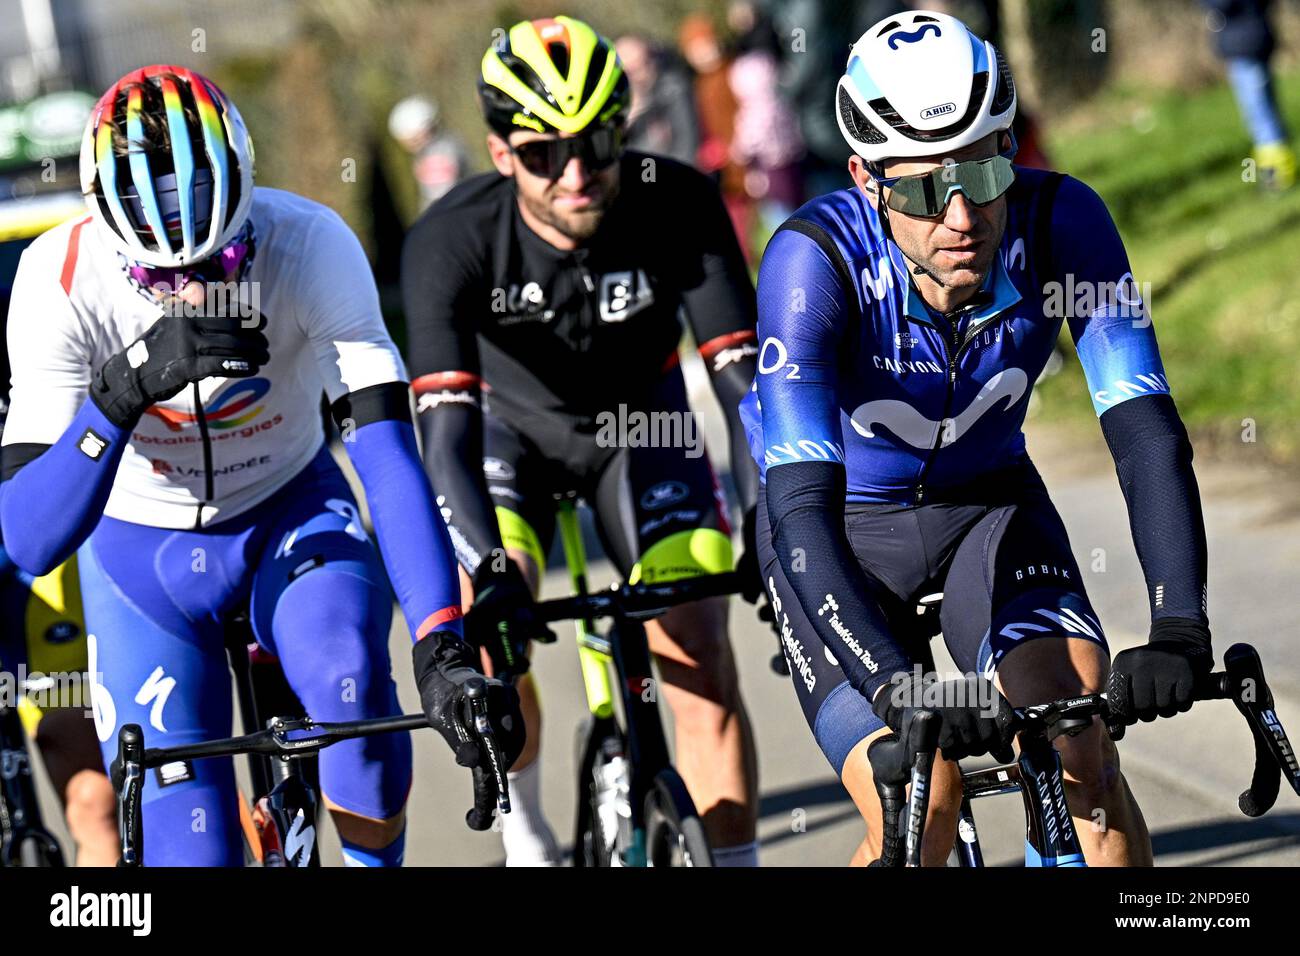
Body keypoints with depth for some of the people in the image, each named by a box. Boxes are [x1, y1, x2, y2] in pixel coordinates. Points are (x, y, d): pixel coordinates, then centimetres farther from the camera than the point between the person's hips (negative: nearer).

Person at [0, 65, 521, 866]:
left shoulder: (310, 245, -29)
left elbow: (387, 454, -33)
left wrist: (444, 649, -45)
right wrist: (124, 390, -50)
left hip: (292, 511, 0)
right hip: (141, 543, 0)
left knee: (351, 691, -32)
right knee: (186, 840, -9)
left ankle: (379, 866, -7)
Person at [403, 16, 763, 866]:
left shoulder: (678, 206, -29)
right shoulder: (452, 241, -32)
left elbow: (743, 381, -30)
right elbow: (447, 437, -38)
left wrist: (766, 525, -43)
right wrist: (490, 572, -53)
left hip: (639, 421, 1)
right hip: (510, 423, -1)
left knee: (701, 660, -13)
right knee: (492, 640, -21)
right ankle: (525, 833, 4)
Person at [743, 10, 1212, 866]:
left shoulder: (1060, 220, -26)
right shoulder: (815, 261, -33)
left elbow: (1146, 434, -29)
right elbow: (801, 507, -39)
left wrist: (1180, 629, -44)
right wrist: (898, 691, -53)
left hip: (988, 502, 2)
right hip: (844, 526, -2)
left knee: (1080, 747, -21)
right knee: (920, 811, -18)